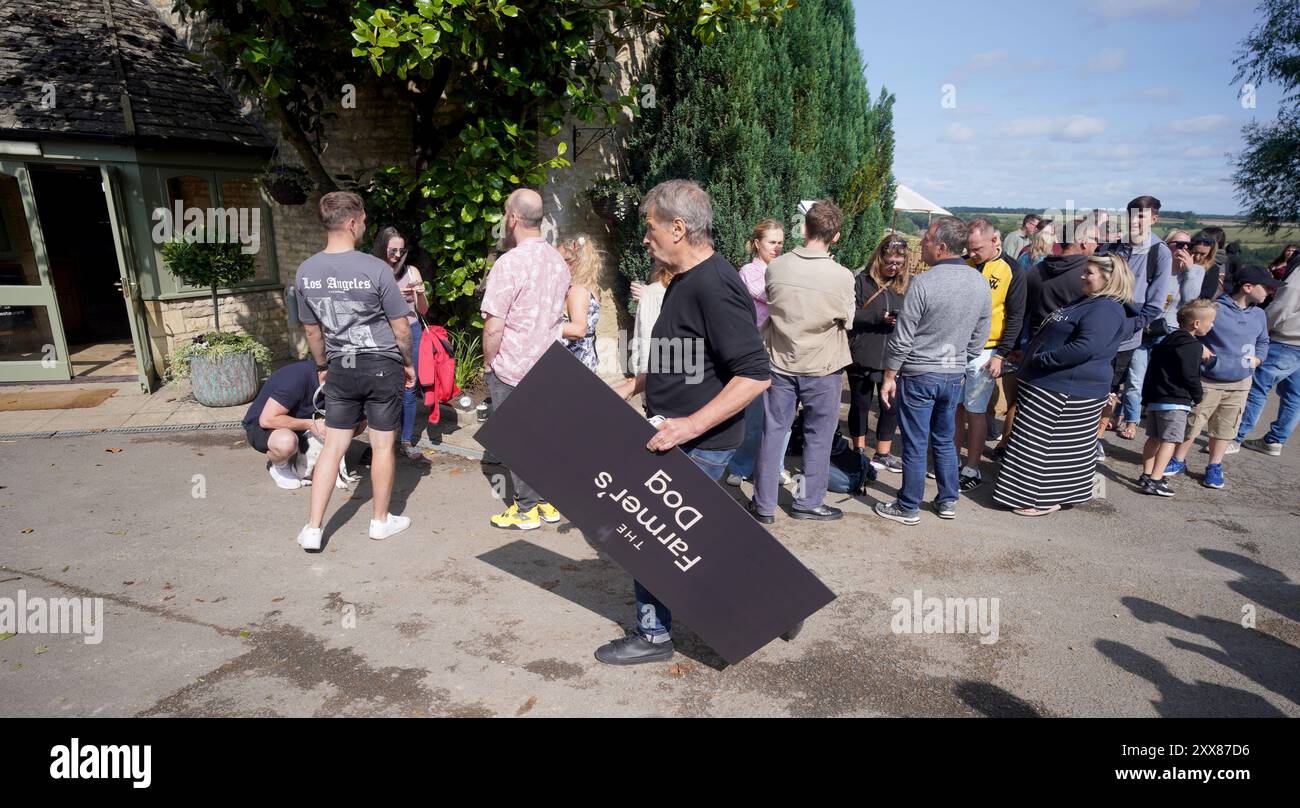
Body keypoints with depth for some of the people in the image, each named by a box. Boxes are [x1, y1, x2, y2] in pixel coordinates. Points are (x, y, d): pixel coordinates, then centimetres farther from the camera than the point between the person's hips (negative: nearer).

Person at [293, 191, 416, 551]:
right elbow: (401, 326, -9)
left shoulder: (306, 272, 0)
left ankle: (313, 528, 13)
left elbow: (312, 329, 11)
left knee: (333, 445, 11)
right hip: (382, 366, -4)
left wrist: (322, 366, 24)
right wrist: (409, 363, 6)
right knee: (383, 445, 9)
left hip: (340, 369, 4)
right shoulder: (376, 269, -16)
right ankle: (381, 520, 23)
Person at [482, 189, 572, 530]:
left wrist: (488, 362, -3)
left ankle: (526, 509, 14)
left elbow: (494, 326, -18)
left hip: (512, 368, -7)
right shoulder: (559, 261, 5)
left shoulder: (509, 263, -18)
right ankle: (549, 501, 24)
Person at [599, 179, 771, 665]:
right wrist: (631, 387, 18)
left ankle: (653, 636, 24)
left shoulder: (714, 287, -21)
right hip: (677, 439, 10)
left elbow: (754, 375, -26)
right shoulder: (684, 280, 12)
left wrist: (690, 425, -30)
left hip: (699, 445, -10)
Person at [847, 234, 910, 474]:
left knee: (891, 407, 10)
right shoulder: (862, 281, -5)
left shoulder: (909, 283, 3)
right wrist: (879, 317, -19)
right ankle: (859, 452, 26)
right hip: (863, 357, -3)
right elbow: (849, 315, -10)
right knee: (860, 405, 10)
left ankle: (882, 454, 26)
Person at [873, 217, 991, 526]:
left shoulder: (923, 283, -19)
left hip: (919, 375, -6)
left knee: (915, 445, 4)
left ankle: (908, 508, 15)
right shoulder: (981, 283, 1)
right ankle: (948, 501, 29)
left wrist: (889, 377, -7)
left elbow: (901, 339, -16)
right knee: (944, 440, 19)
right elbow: (979, 338, 8)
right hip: (954, 375, 6)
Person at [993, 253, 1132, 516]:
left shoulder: (1106, 310, -17)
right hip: (1050, 384, 11)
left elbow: (1085, 347, -29)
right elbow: (1053, 335, 26)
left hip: (1068, 390, -11)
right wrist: (1029, 353, 13)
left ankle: (1046, 500, 7)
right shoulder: (1087, 302, 18)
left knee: (1043, 443, -4)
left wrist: (1041, 358, -21)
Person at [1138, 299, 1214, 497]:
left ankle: (1146, 475, 19)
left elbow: (1153, 370, 19)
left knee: (1154, 438, 14)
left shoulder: (1167, 340, 15)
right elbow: (1190, 376, -16)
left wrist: (1147, 396, 23)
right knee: (1170, 440, -7)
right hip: (1175, 401, -9)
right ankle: (1155, 480, -12)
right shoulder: (1193, 346, -12)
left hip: (1154, 397, 9)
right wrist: (1198, 396, 1)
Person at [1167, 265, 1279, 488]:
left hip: (1240, 385, 5)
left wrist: (1257, 359, 5)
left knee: (1224, 429, 11)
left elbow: (1263, 342, 22)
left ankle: (1214, 467, 24)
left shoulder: (1259, 315, 6)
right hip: (1207, 382, -5)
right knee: (1191, 423, 3)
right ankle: (1178, 461, 20)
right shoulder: (1214, 309, -15)